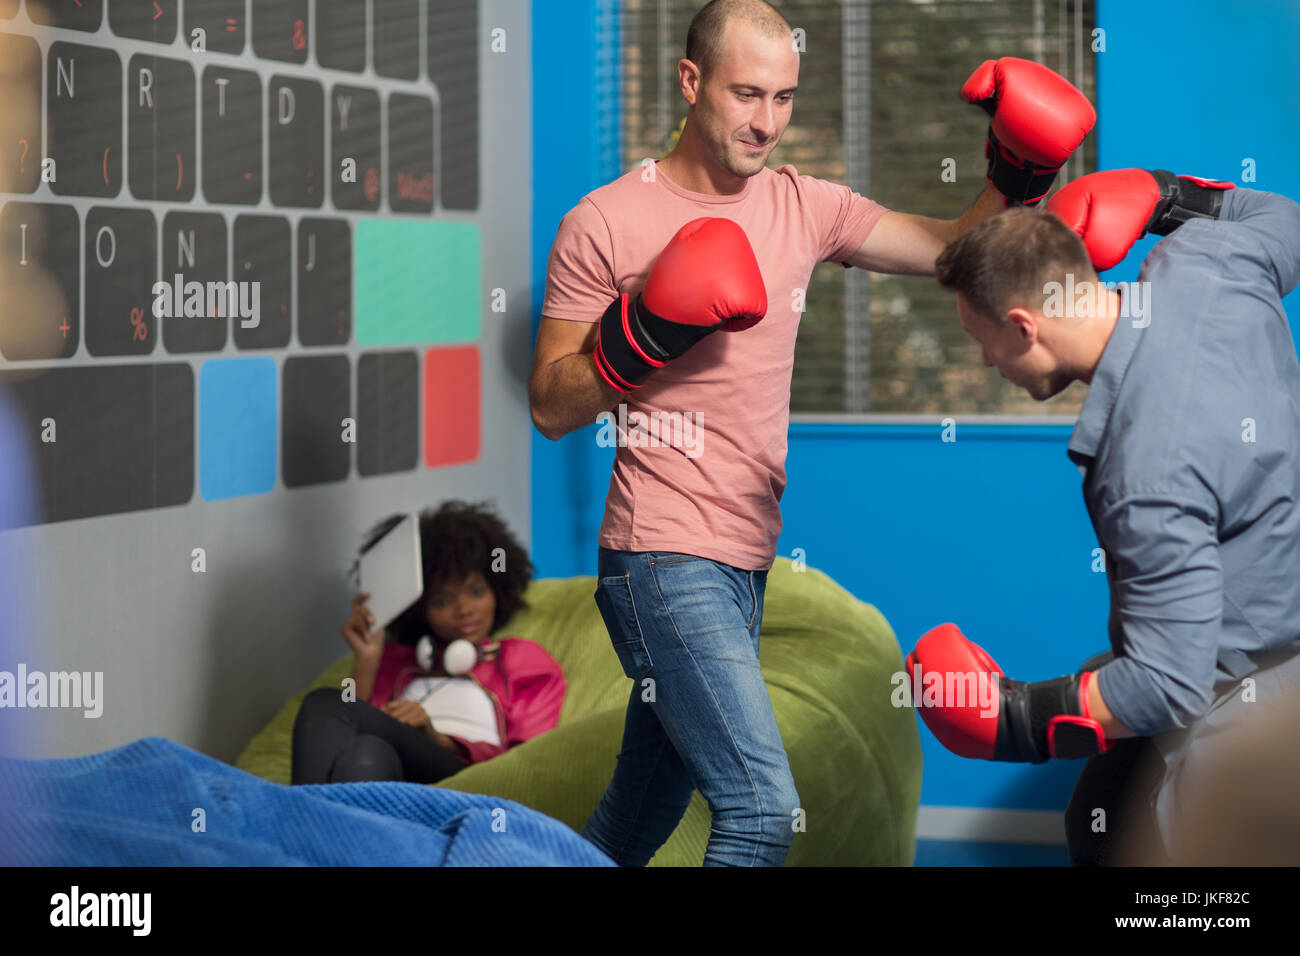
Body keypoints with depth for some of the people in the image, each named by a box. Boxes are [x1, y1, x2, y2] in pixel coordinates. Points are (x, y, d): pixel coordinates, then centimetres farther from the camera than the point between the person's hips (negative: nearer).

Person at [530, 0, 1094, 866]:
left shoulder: (805, 207, 9)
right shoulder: (605, 225, -6)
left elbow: (953, 247, 11)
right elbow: (550, 407, -4)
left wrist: (1020, 172, -6)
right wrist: (641, 331, -20)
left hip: (744, 563, 7)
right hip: (664, 559, -6)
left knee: (644, 814, 17)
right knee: (763, 810, -18)